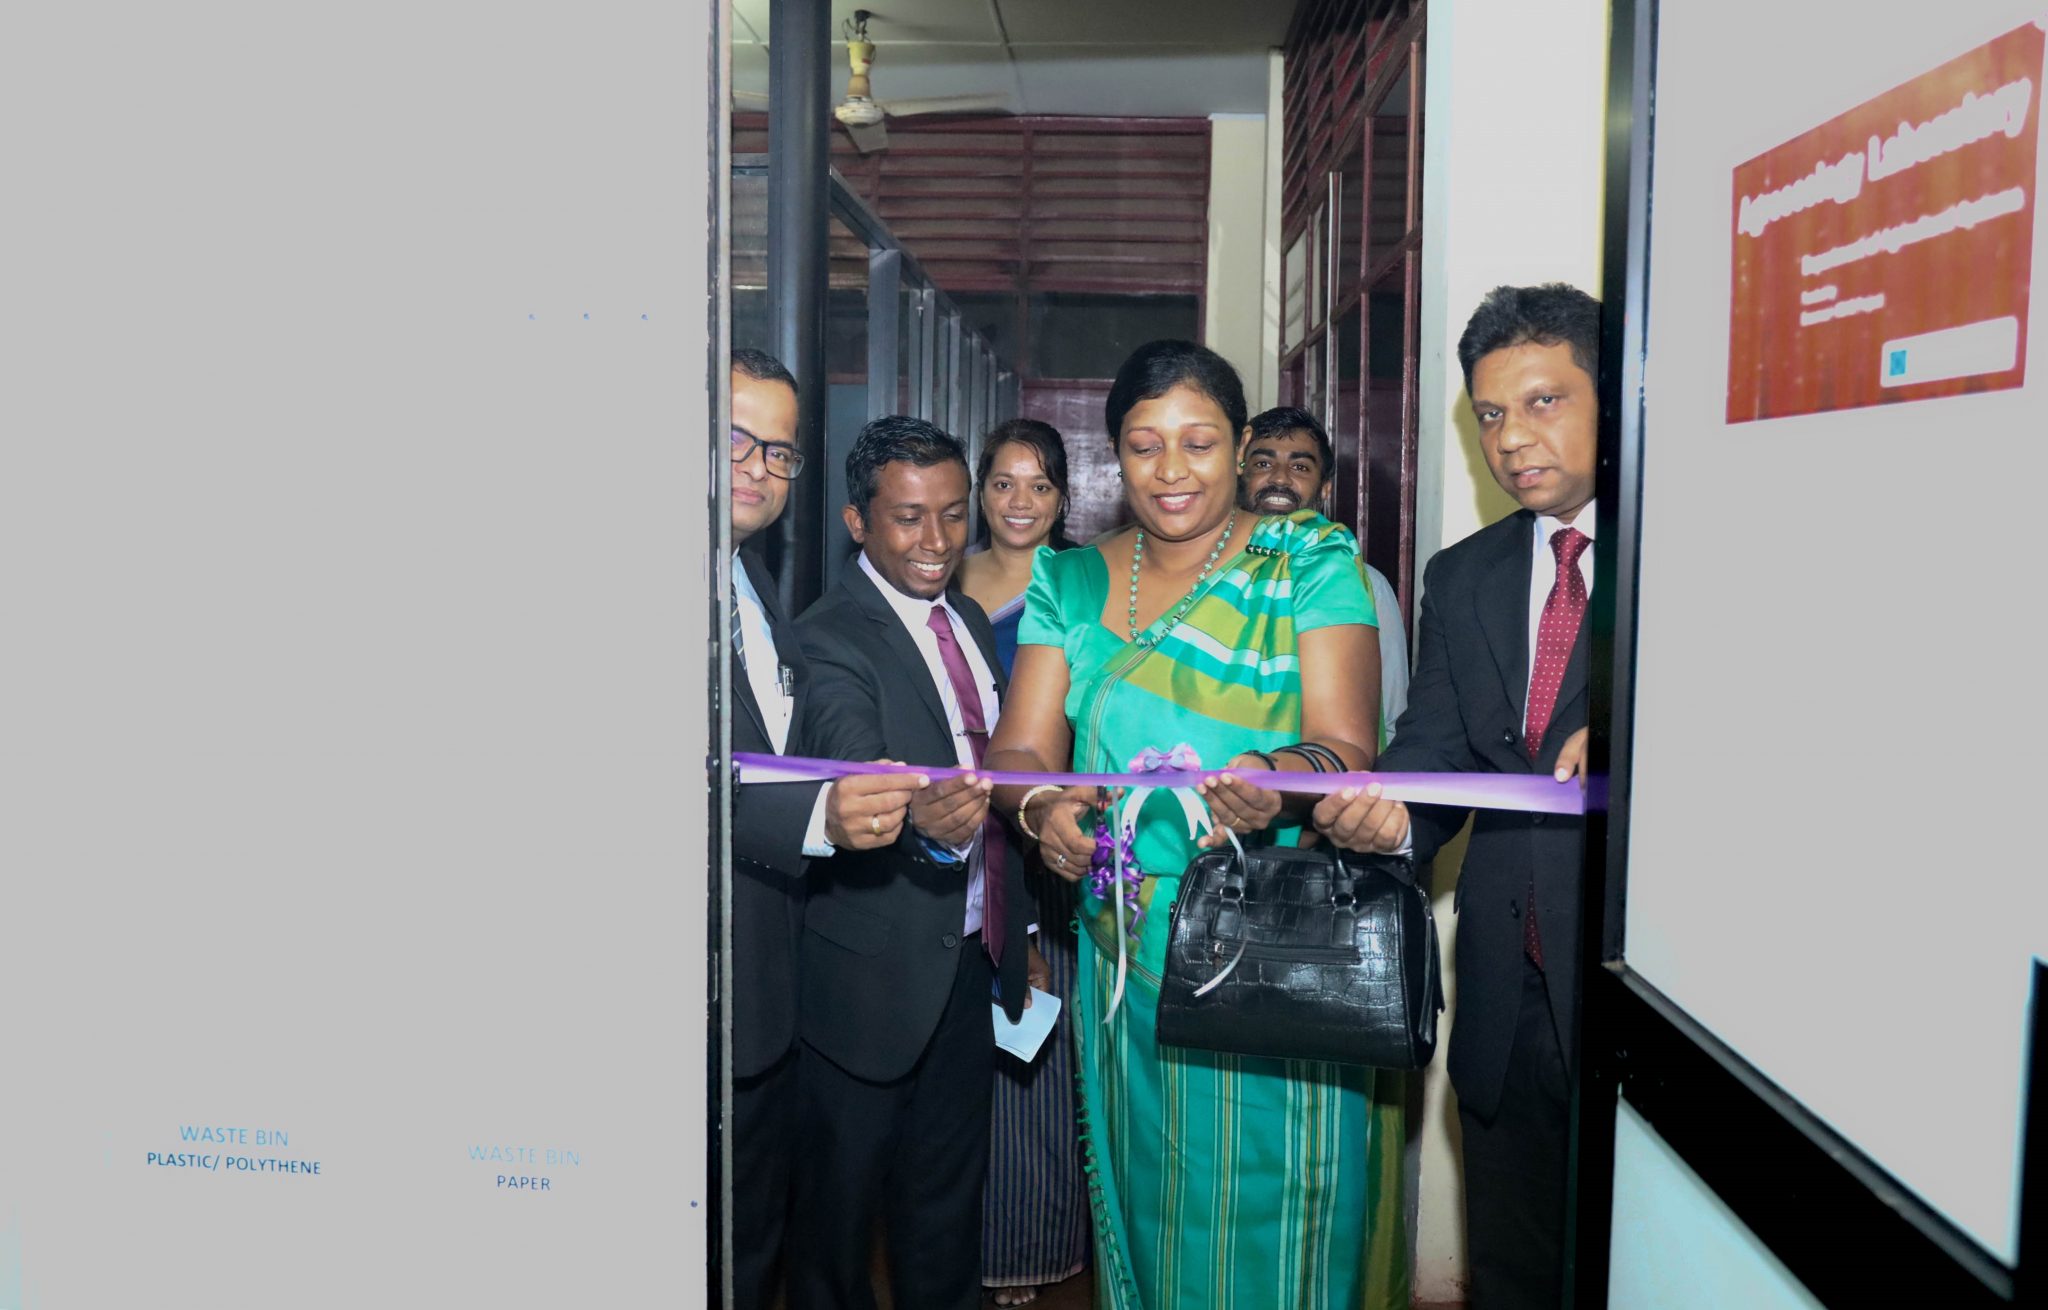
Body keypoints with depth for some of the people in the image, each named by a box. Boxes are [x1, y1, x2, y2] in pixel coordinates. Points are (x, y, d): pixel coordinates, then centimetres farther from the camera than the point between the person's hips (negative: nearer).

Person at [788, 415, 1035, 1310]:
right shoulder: (826, 641, -17)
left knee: (949, 1187, 22)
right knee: (843, 1197, 10)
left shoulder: (970, 620, 8)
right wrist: (924, 824, -54)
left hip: (970, 958, 7)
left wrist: (1014, 923, 13)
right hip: (875, 972, -7)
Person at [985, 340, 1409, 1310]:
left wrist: (1284, 777, -35)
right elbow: (1020, 747, 0)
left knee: (1268, 1208, 5)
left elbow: (1347, 746, -12)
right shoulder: (1071, 583, 7)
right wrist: (1043, 805, -23)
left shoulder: (1312, 562, -2)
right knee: (1145, 1191, 13)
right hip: (1128, 953, 3)